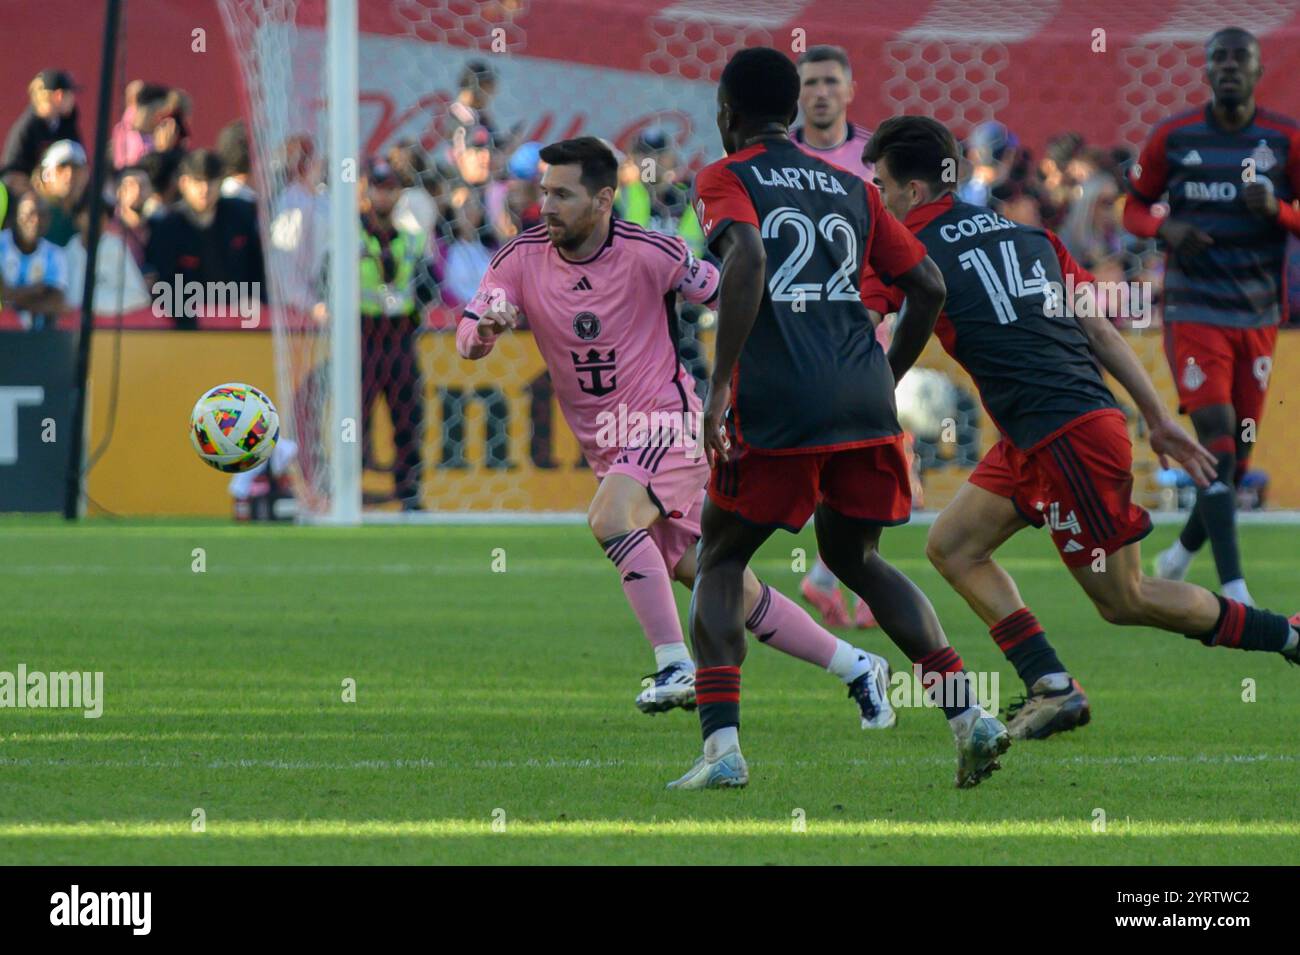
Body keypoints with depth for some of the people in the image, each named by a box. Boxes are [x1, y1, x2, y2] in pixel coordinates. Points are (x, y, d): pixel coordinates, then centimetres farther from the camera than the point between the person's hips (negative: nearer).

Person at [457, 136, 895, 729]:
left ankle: (675, 665, -28)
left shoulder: (650, 254, -15)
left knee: (609, 516, -34)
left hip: (668, 429, -5)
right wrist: (486, 328, -29)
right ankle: (857, 669, 21)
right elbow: (467, 340, -7)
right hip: (609, 450, 5)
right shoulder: (520, 259, -3)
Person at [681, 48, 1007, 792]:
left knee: (721, 561, 11)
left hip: (777, 400, -5)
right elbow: (929, 289, 17)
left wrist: (721, 385, -17)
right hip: (865, 398, 5)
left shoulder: (727, 179, 5)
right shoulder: (850, 188, 20)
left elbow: (747, 258, -16)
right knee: (856, 557, 23)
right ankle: (968, 713, 7)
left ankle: (722, 745, -6)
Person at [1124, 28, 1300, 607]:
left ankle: (1183, 553, 35)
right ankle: (1234, 591, -19)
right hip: (1193, 313, -3)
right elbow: (1133, 208, 10)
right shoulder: (1173, 138, 0)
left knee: (1237, 455, 8)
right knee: (1217, 439, -16)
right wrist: (1164, 230, -12)